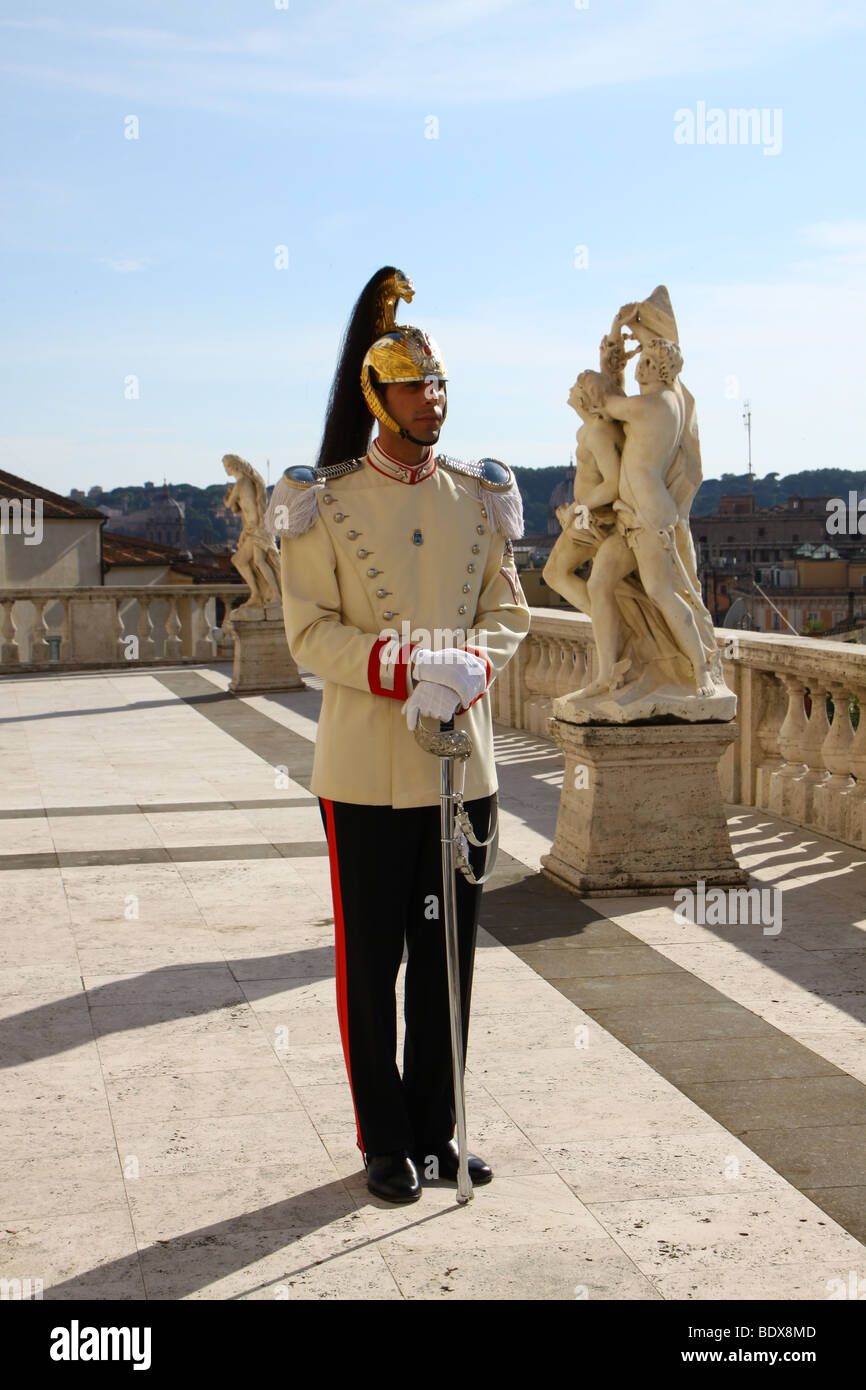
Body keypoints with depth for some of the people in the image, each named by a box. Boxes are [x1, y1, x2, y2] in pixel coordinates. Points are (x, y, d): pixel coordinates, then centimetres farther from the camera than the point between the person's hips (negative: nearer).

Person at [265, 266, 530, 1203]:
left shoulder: (481, 498, 7)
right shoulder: (325, 503, -4)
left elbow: (507, 611, 8)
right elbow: (310, 633, -8)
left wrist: (469, 666, -14)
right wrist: (407, 666, -23)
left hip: (464, 764, 4)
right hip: (366, 769, -3)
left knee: (447, 957, 11)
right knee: (371, 963, 5)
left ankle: (437, 1129, 27)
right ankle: (387, 1143, 20)